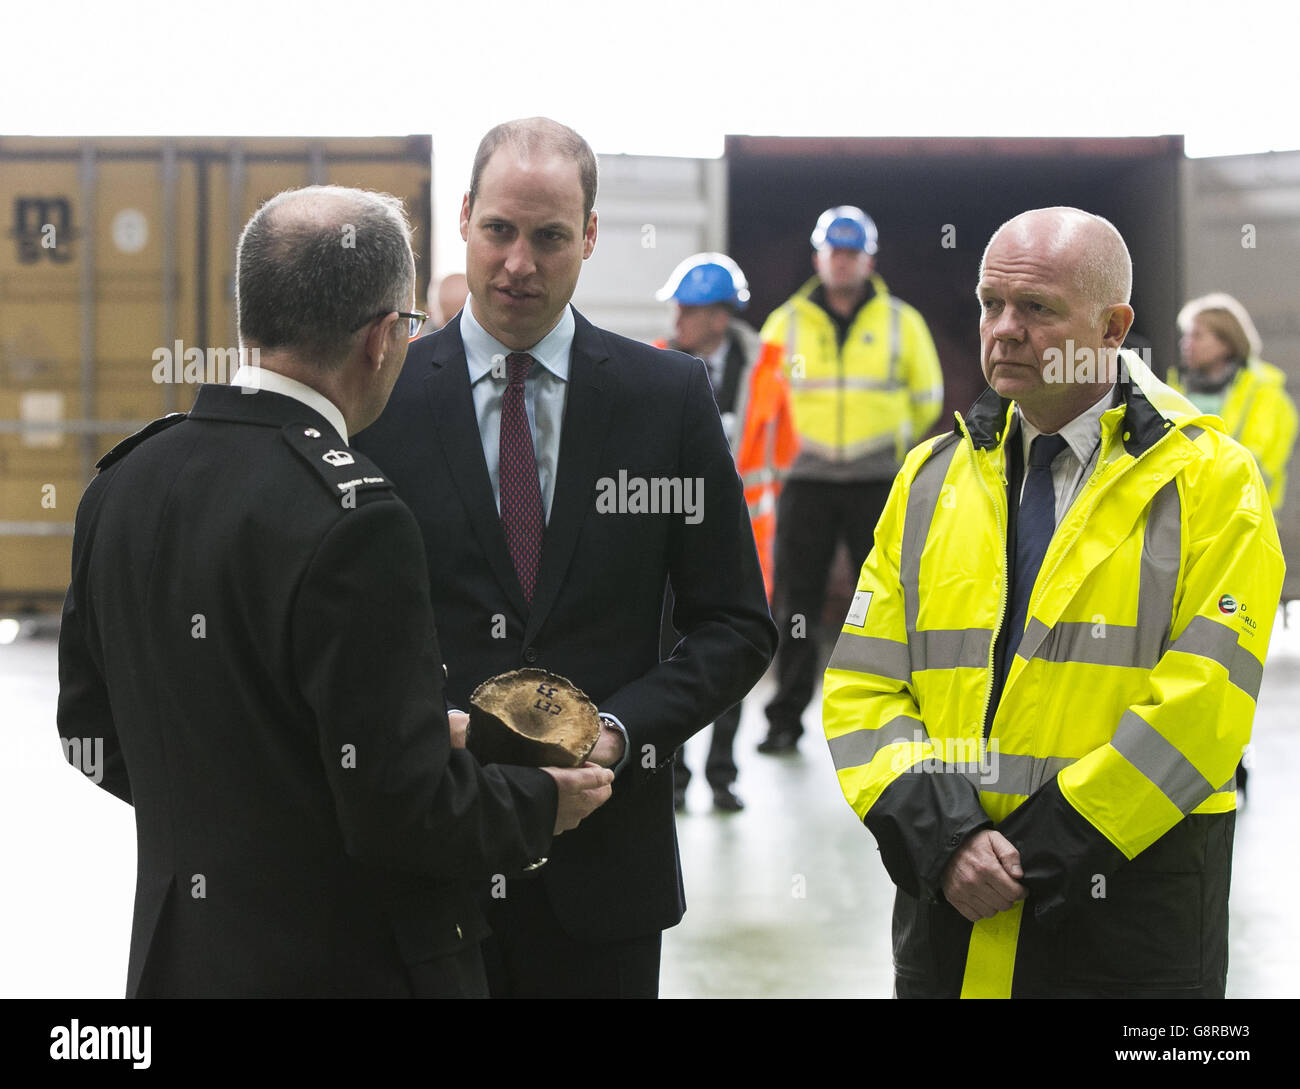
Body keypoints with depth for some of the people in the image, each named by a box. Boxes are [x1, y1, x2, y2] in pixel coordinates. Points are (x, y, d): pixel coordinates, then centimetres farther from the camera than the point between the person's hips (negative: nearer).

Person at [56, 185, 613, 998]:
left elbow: (92, 737, 10)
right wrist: (539, 806, -3)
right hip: (352, 968, -7)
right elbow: (401, 807, -23)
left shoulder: (121, 483, 1)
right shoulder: (352, 519, -22)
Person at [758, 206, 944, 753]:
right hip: (806, 479, 1)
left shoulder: (901, 321, 4)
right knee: (795, 603, 1)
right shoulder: (787, 322, 5)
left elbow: (926, 400, 14)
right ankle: (785, 719, 9)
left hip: (877, 482, -1)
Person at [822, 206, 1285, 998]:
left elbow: (1201, 705, -11)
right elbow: (863, 688, 6)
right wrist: (942, 838, -10)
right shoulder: (933, 479, 11)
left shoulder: (1209, 480, -2)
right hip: (950, 907, 4)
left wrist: (1049, 846, -15)